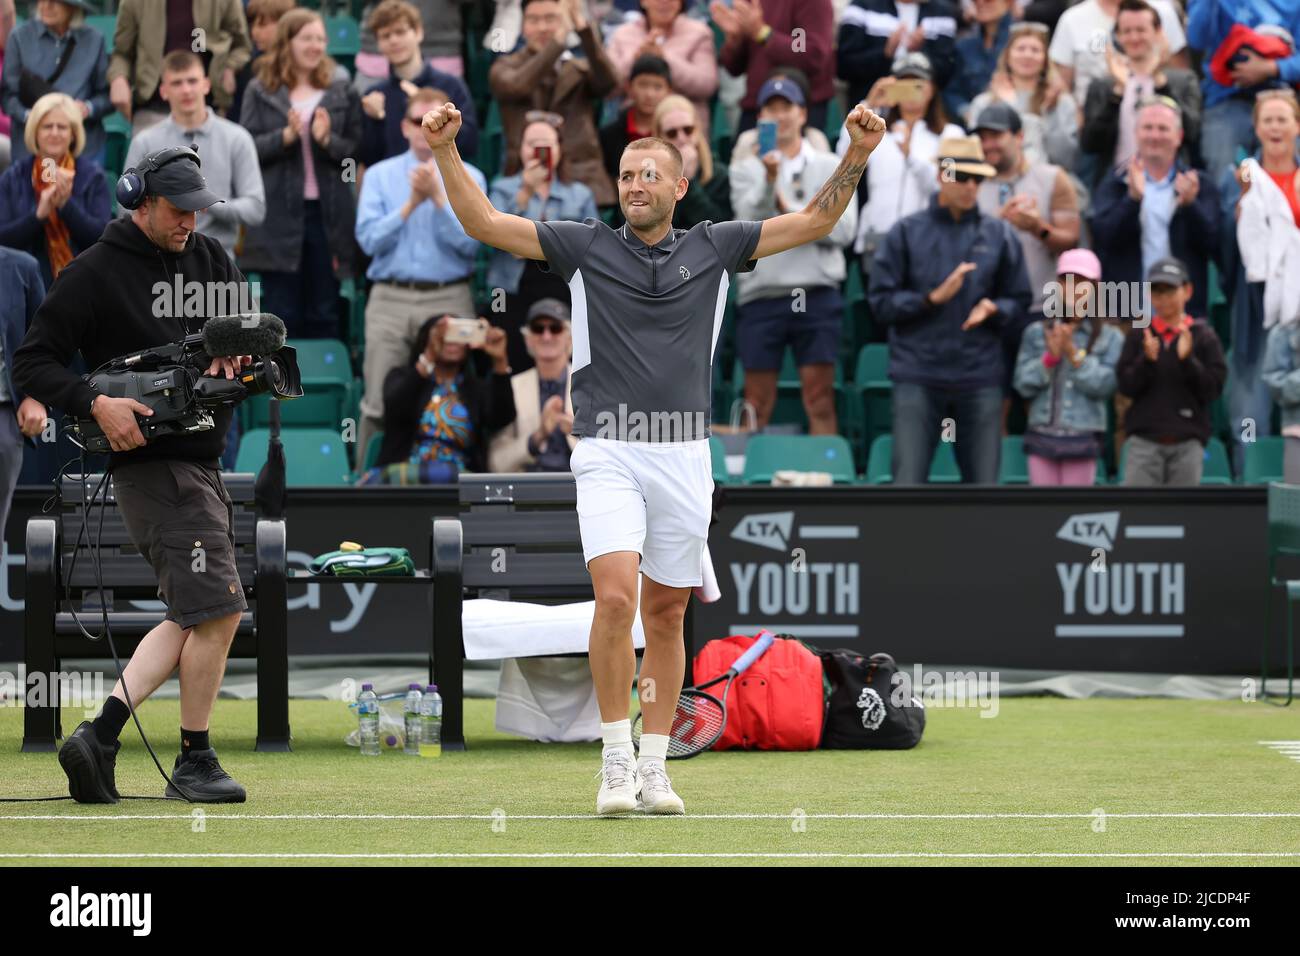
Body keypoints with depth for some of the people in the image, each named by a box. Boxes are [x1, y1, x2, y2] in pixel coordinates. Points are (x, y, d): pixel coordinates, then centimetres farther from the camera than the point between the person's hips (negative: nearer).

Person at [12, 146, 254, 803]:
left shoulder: (209, 258, 12)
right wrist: (94, 404, -22)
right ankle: (194, 762, -1)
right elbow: (32, 363, -7)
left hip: (202, 464, 8)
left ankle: (101, 734, 5)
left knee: (192, 617, 7)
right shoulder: (95, 273, -6)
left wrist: (236, 351, -9)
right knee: (216, 609, -12)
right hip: (152, 466, -8)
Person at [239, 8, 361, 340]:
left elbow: (357, 152, 5)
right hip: (278, 216, -1)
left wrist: (327, 140, -13)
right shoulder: (261, 92, 4)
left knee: (324, 315, 6)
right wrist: (285, 136, -16)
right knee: (281, 314, 3)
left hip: (327, 214, 2)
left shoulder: (341, 93, 8)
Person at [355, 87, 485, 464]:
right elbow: (369, 239, -2)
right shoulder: (380, 176, 10)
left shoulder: (468, 178, 7)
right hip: (390, 300, 1)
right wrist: (411, 204, -9)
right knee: (379, 402, -3)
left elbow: (469, 242, -6)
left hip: (449, 301, 0)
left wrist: (438, 198, -14)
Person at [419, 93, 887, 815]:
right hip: (607, 455, -2)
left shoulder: (713, 249, 9)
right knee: (615, 597, -19)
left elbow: (814, 221, 11)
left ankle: (653, 768, 17)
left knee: (666, 615, 8)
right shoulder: (587, 248, 4)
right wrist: (446, 152, -10)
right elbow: (483, 223, 2)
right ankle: (615, 760, -10)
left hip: (683, 456, 2)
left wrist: (856, 156, -1)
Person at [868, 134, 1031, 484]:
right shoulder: (908, 232, 4)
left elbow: (1019, 301, 11)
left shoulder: (999, 234, 9)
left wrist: (992, 308, -10)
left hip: (980, 377, 2)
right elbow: (881, 301, 1)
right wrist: (933, 298, -11)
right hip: (918, 375, -2)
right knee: (908, 480, -5)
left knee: (984, 481, 5)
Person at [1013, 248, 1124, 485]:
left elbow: (1105, 384, -10)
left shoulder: (1110, 338, -1)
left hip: (1082, 437, -2)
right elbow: (1023, 383, 1)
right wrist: (1050, 357, -13)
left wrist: (1074, 354, -15)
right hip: (1042, 434, 2)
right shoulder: (1037, 332, 6)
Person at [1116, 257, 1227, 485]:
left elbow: (1213, 389, -3)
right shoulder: (1139, 335, 6)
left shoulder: (1204, 336, 2)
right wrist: (1147, 360, -16)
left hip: (1187, 440, 0)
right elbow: (1126, 385, 1)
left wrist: (1187, 359, -17)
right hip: (1144, 439, 0)